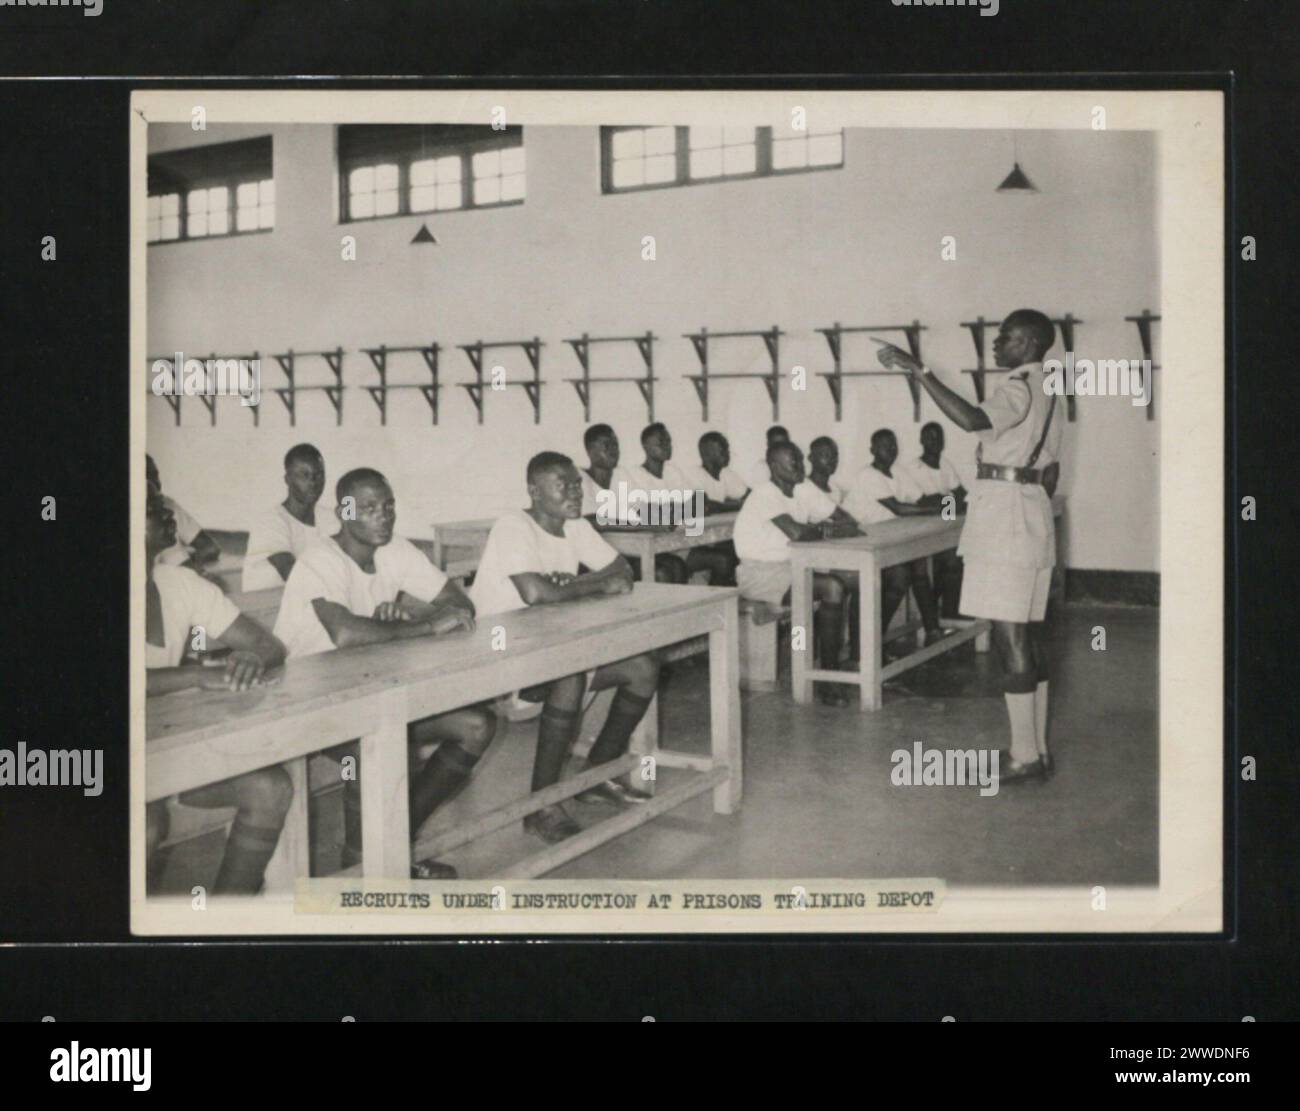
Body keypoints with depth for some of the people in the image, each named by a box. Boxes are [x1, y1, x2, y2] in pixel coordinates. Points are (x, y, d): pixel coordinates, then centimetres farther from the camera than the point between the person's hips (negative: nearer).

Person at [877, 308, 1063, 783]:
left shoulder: (1020, 388, -13)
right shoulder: (1046, 392, 19)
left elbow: (973, 420, -33)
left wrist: (920, 370, -33)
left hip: (1004, 510, -10)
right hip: (1032, 514, 10)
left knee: (1010, 634, -8)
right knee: (1027, 633, 11)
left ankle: (1024, 755, -6)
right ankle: (1037, 748, 16)